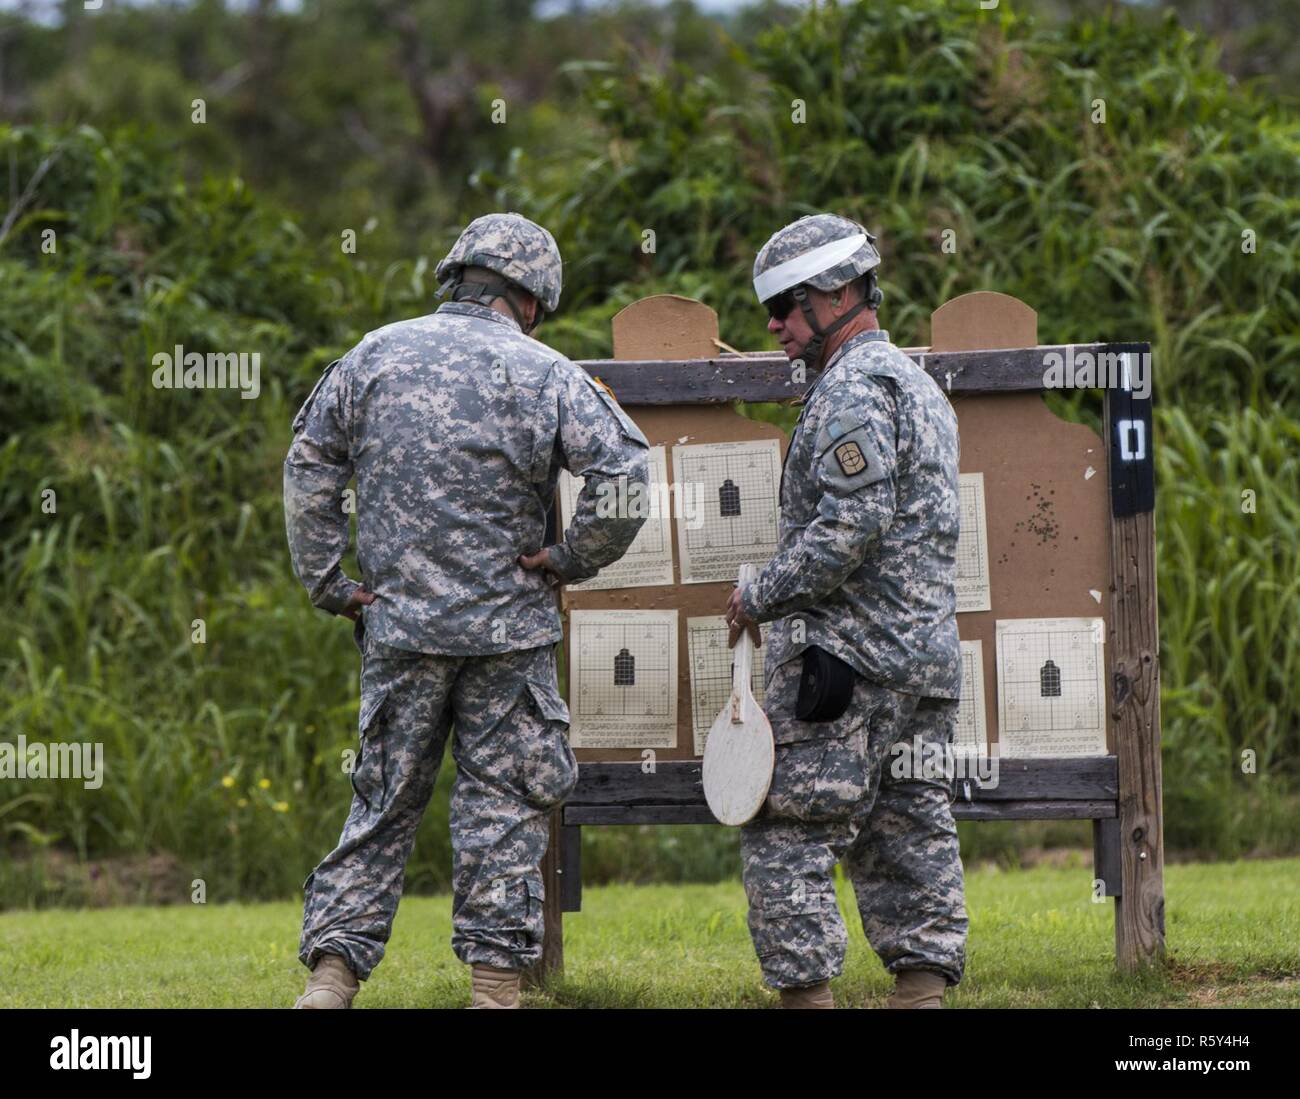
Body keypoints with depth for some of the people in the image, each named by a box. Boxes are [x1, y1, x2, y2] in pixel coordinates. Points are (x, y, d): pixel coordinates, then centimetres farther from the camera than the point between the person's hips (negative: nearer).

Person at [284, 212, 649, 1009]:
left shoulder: (378, 355, 4)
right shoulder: (544, 376, -6)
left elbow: (310, 465, 7)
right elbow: (628, 473, -16)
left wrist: (326, 581, 9)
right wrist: (573, 560, -4)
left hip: (397, 623, 3)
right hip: (507, 629, -3)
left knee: (383, 799, 9)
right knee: (503, 801, 5)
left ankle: (333, 967, 1)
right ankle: (496, 979, 4)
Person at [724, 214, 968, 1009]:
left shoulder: (854, 388, -11)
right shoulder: (919, 384, 21)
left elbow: (850, 526, -22)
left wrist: (760, 597, -11)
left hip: (846, 657, -10)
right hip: (928, 657, 10)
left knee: (789, 833, -6)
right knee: (909, 836, 8)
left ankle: (805, 993, -10)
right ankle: (923, 987, 4)